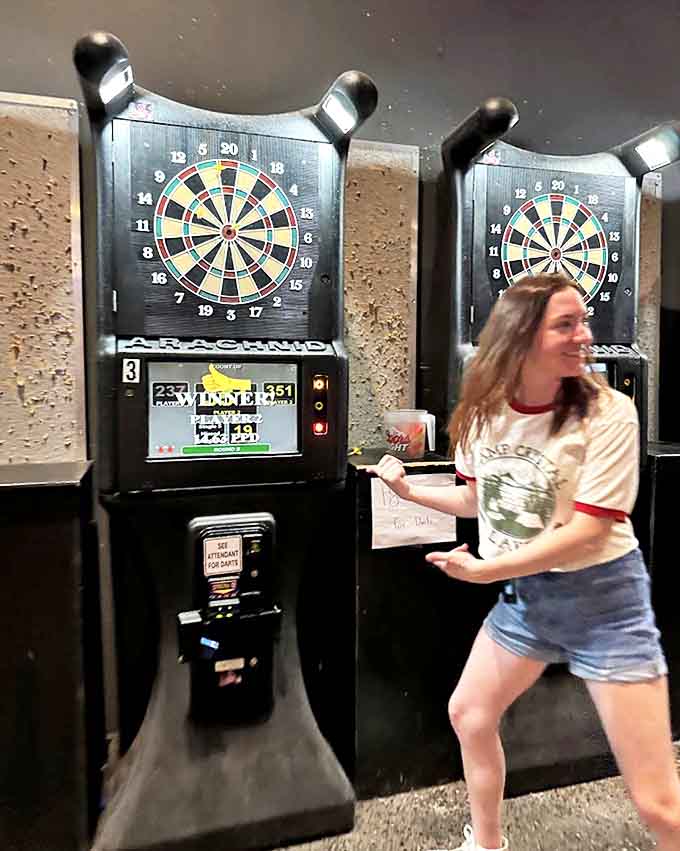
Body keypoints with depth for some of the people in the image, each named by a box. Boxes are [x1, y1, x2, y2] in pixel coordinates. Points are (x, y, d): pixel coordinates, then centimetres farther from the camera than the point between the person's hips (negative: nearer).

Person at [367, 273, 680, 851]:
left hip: (603, 598, -5)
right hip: (524, 594, 6)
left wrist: (484, 571, -22)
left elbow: (589, 531, -21)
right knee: (468, 715, 20)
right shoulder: (485, 411, -4)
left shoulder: (608, 413, -19)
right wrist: (408, 489, 8)